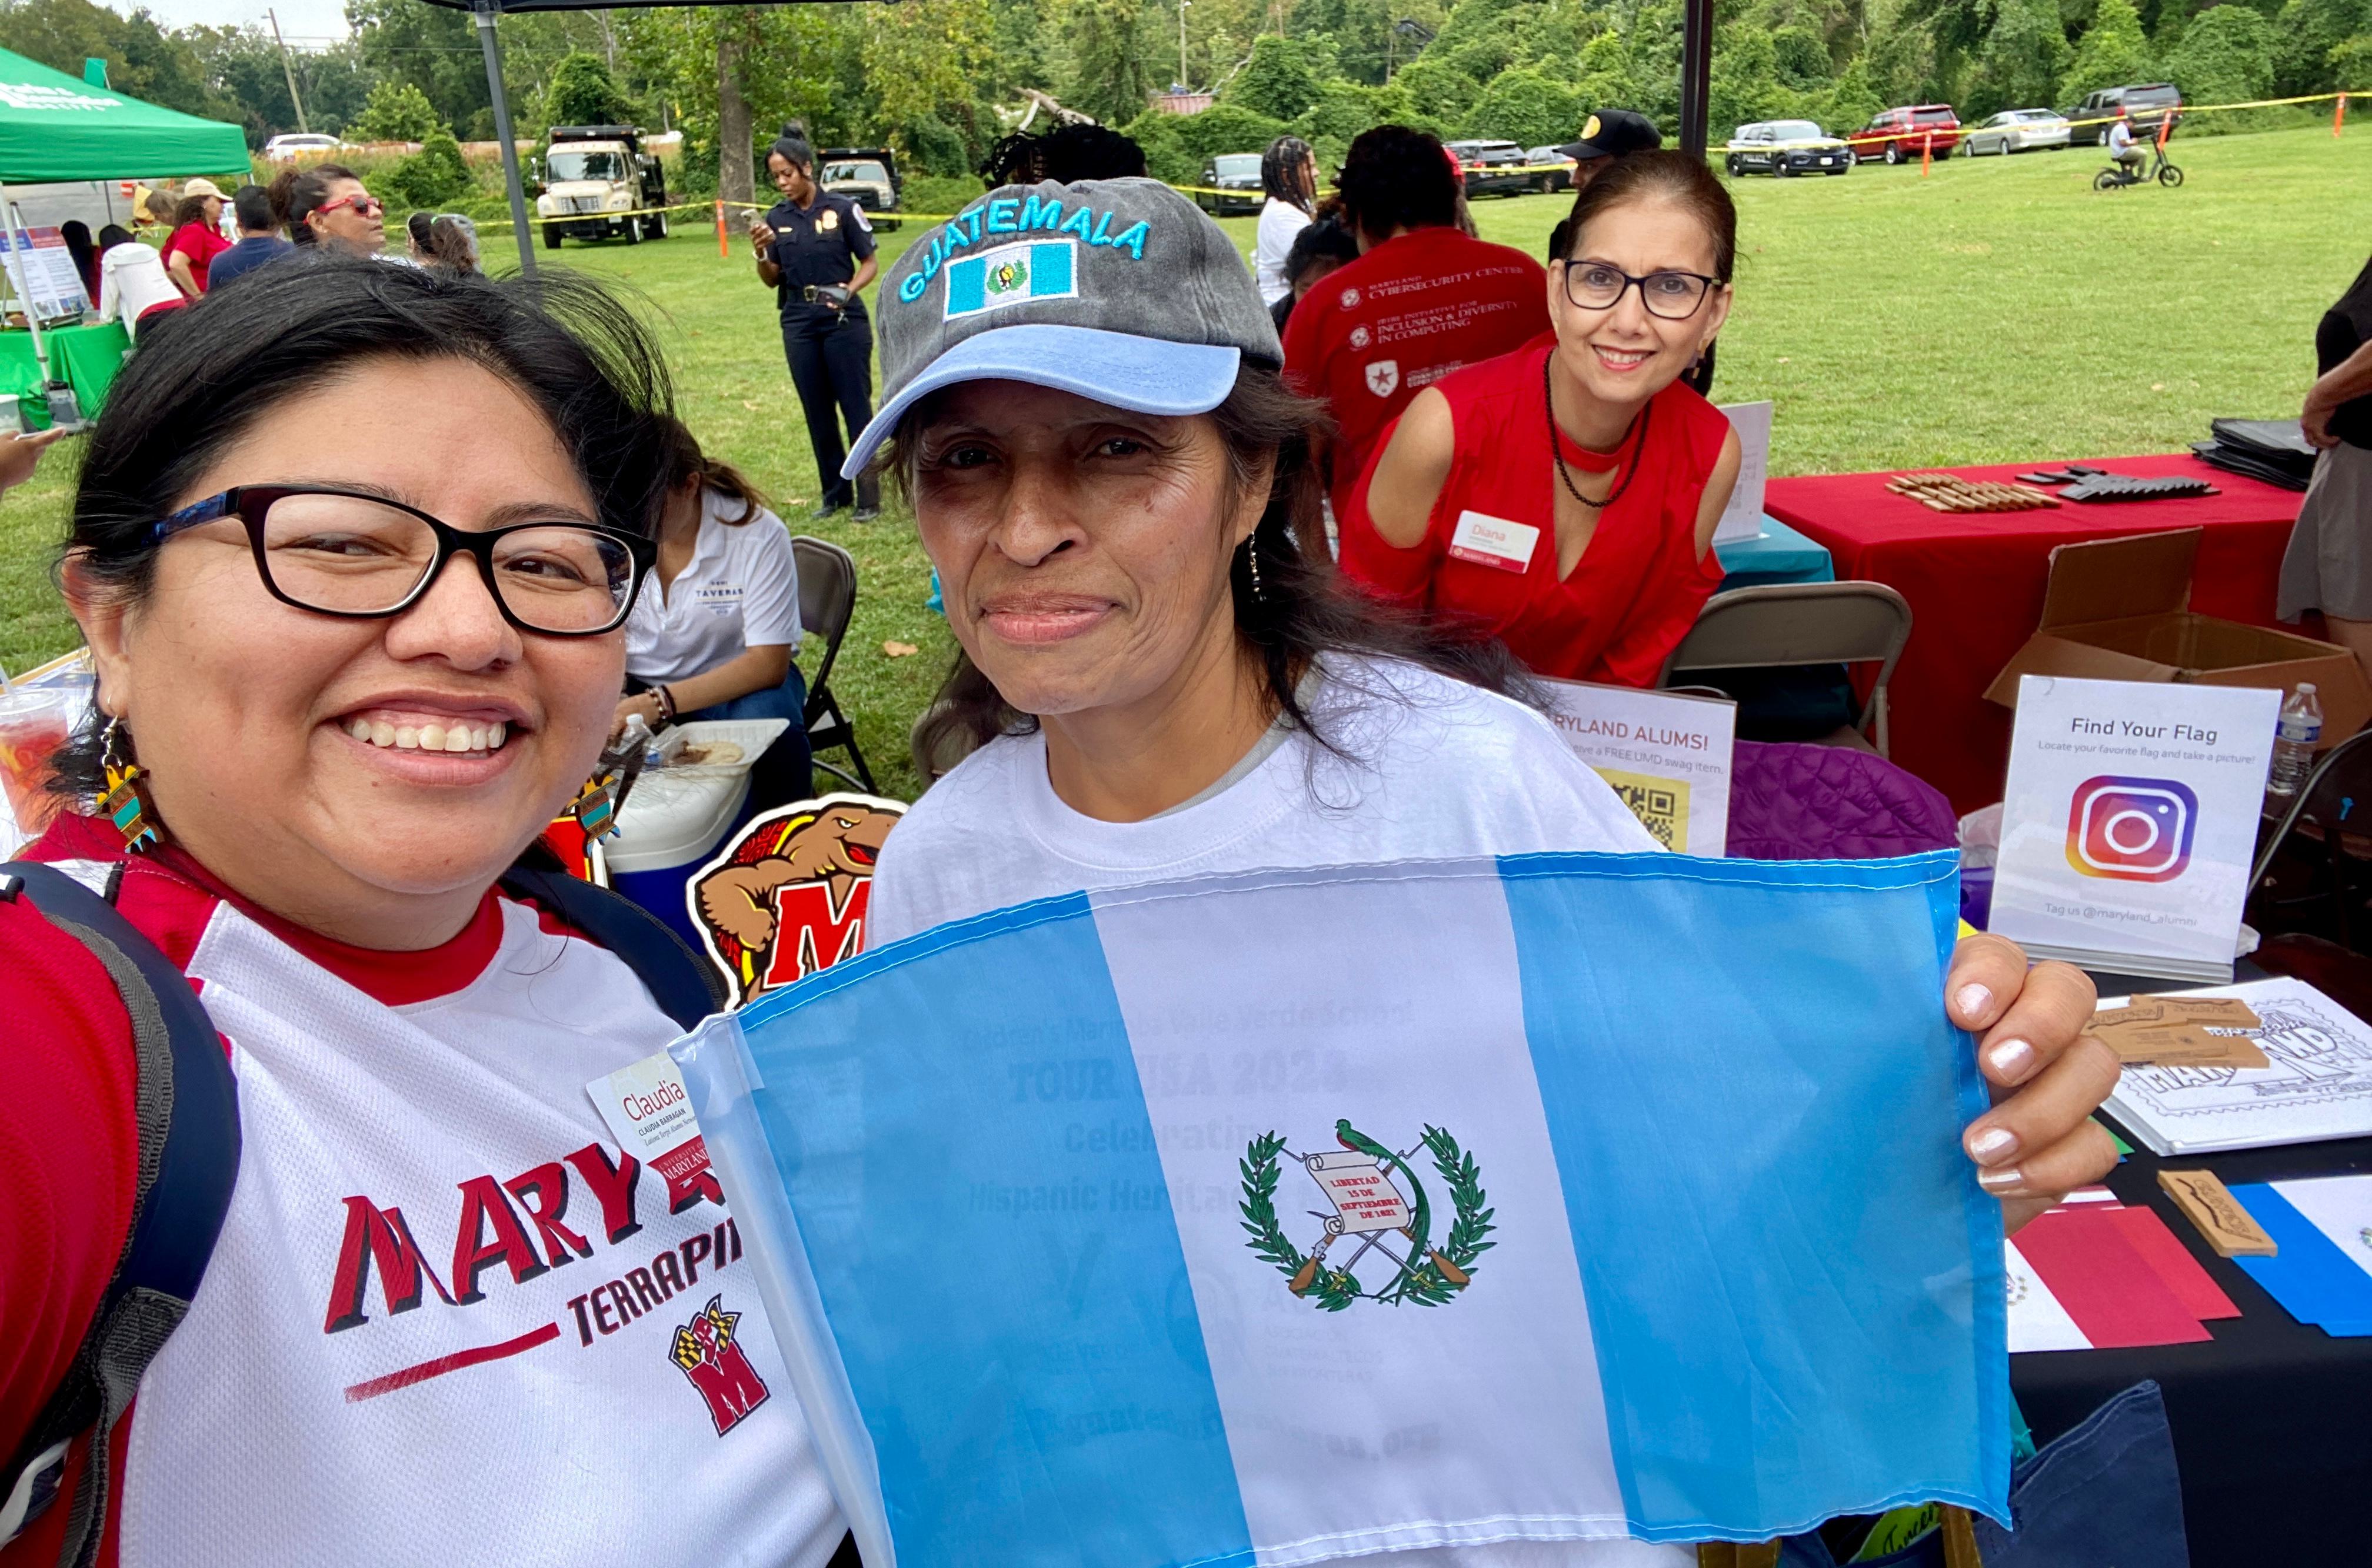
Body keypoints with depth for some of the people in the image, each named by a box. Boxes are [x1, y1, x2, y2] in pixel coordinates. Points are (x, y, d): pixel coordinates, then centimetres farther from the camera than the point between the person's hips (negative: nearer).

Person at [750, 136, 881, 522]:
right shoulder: (775, 218, 6)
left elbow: (870, 263, -1)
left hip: (845, 321, -4)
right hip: (800, 326, 4)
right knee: (818, 413, 9)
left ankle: (869, 497, 4)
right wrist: (761, 252, -11)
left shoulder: (842, 209, -4)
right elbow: (772, 280, 9)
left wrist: (850, 290, -19)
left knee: (856, 407, -1)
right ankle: (835, 493, 19)